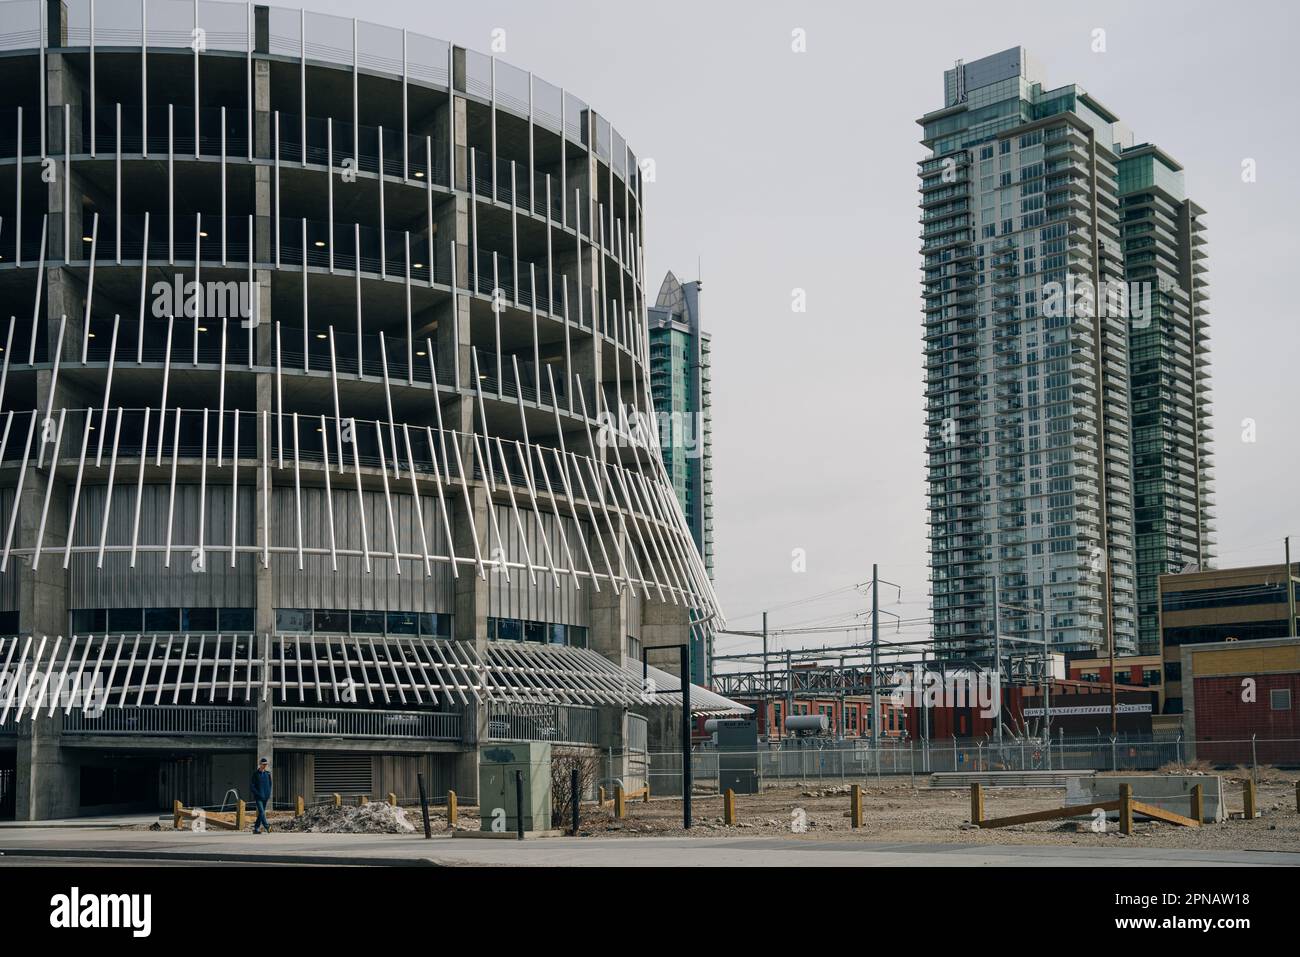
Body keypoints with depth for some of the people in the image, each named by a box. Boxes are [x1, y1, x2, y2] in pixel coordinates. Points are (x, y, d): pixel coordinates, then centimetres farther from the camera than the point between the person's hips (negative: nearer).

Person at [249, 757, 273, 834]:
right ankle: (267, 826, -26)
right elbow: (251, 786, -6)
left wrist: (269, 795, 7)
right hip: (258, 797, -5)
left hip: (265, 797, 5)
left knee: (262, 813, 6)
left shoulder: (268, 773, 9)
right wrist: (258, 794, -12)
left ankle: (256, 829, 12)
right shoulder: (255, 774, -4)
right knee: (261, 812, -17)